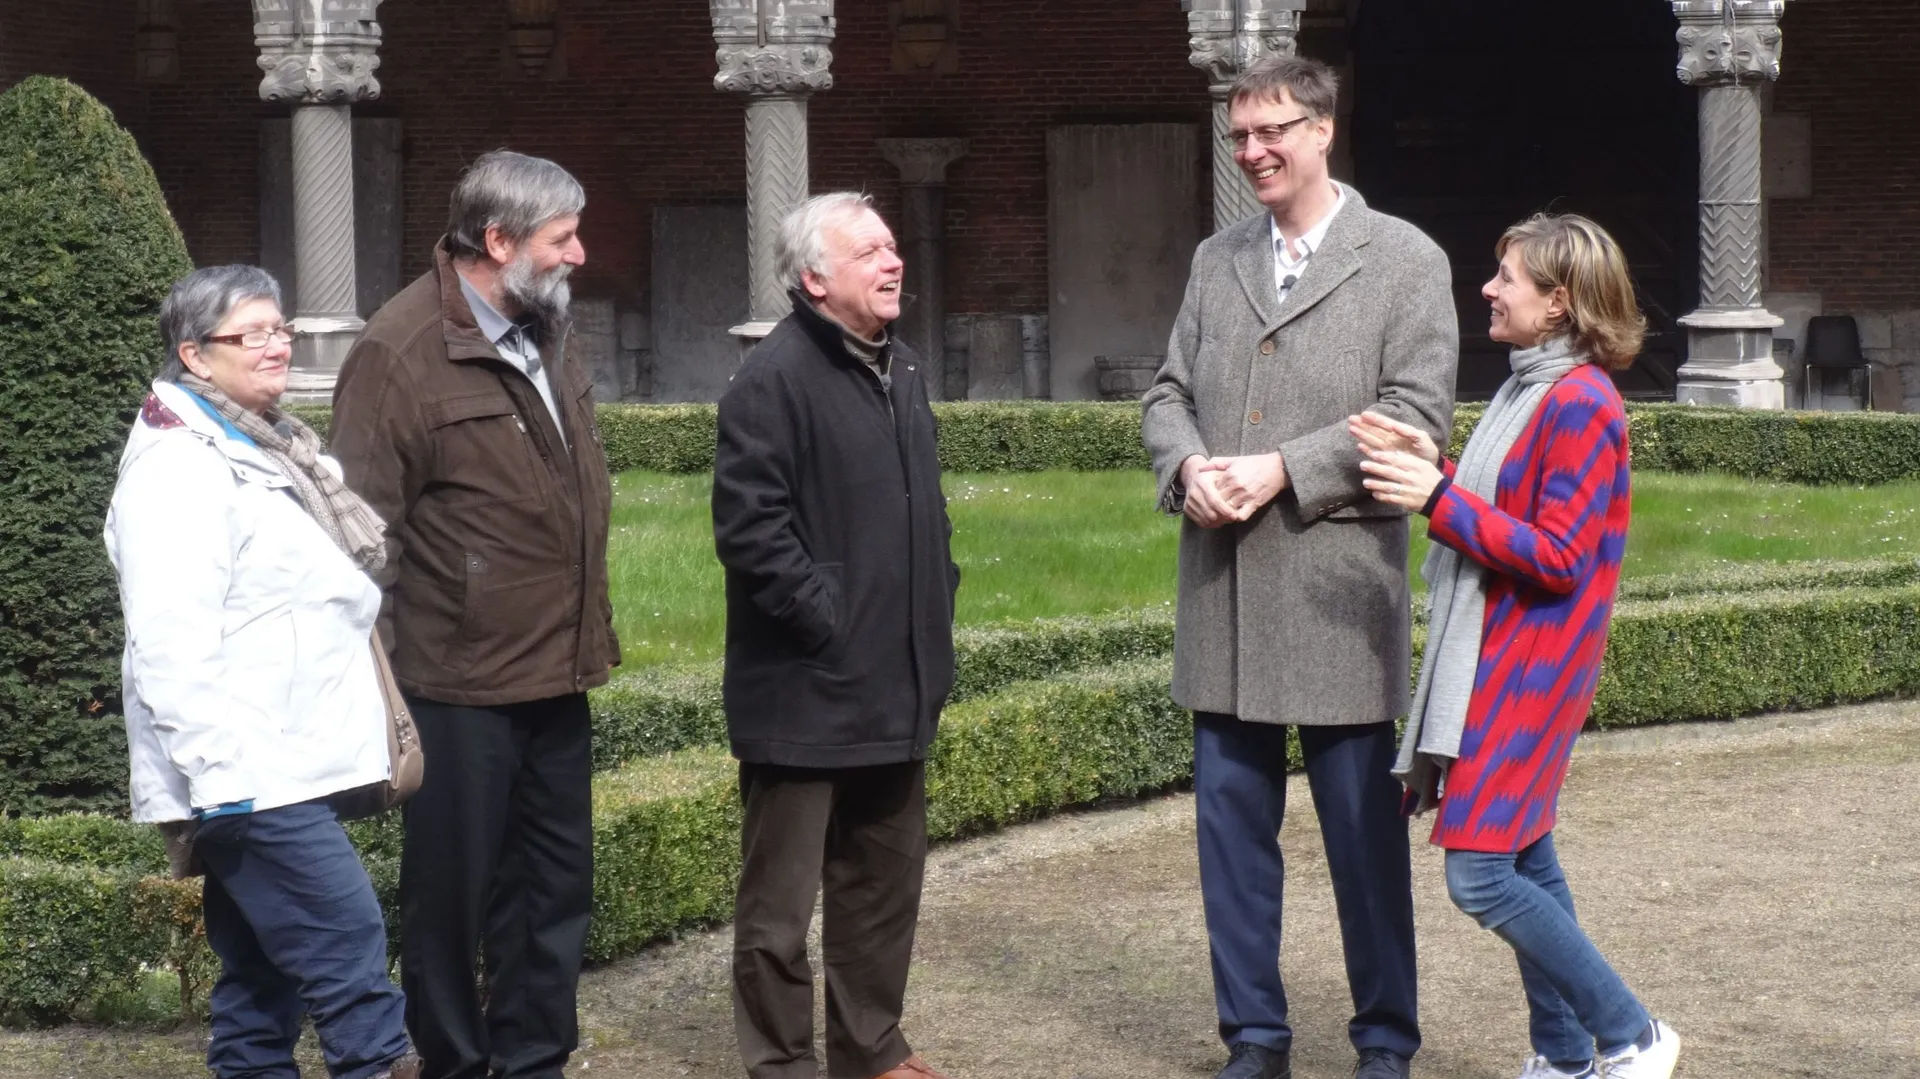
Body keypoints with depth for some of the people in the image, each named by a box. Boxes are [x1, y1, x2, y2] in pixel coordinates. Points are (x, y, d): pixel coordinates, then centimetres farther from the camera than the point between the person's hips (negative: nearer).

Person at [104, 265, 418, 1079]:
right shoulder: (178, 466, -14)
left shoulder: (270, 450, 16)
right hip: (246, 780, -10)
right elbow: (169, 640, -22)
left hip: (280, 766, 10)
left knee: (262, 972, 12)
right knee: (347, 941, -12)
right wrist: (216, 771, -25)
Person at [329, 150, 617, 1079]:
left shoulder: (543, 333, 10)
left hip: (556, 678, 8)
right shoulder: (402, 351, -15)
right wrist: (376, 679, -16)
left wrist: (587, 633, 17)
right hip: (461, 687, -8)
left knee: (557, 887, 14)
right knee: (452, 891, 6)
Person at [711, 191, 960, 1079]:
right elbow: (749, 525, -21)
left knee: (887, 880, 17)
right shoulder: (774, 379, -15)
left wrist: (934, 611, 14)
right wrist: (825, 622, -18)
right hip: (806, 692, -9)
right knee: (780, 897, 1)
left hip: (894, 687, 9)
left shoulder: (900, 369, 13)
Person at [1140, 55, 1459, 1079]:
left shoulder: (1404, 259, -2)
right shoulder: (1216, 260, 14)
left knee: (1363, 830, 4)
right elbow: (1169, 391, 14)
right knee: (1232, 822, 9)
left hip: (1336, 587, -5)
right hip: (1223, 592, 5)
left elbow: (1416, 409, -10)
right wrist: (1187, 466, -9)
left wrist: (1282, 471, -17)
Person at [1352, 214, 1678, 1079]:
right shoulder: (1530, 391, 14)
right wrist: (1431, 467, 2)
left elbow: (1558, 557, -19)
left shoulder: (1581, 405, -16)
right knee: (1524, 863, 12)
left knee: (1480, 875, -10)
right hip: (1495, 665, 10)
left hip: (1530, 669, -10)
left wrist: (1438, 498, -22)